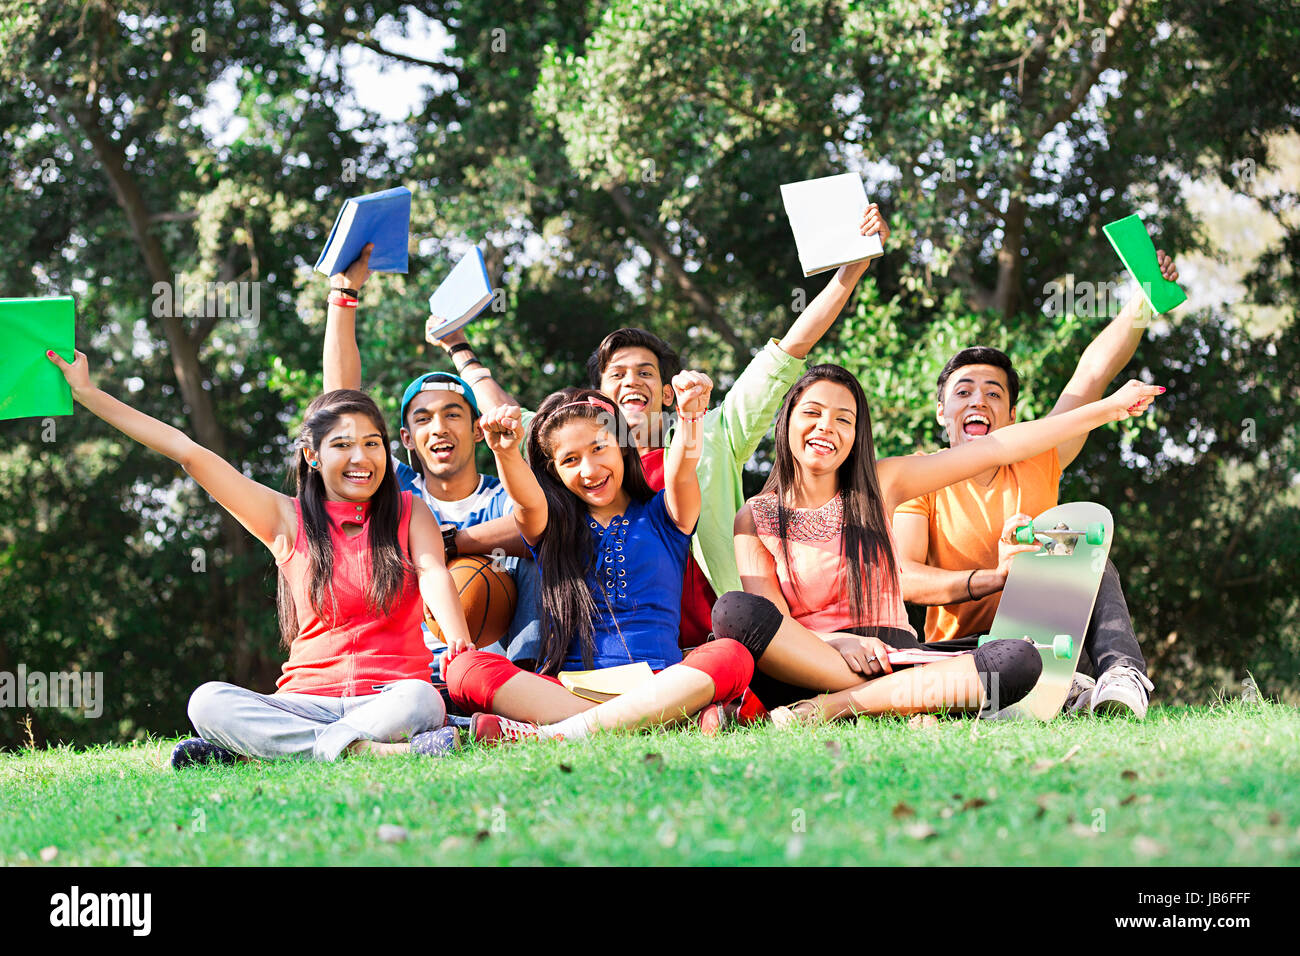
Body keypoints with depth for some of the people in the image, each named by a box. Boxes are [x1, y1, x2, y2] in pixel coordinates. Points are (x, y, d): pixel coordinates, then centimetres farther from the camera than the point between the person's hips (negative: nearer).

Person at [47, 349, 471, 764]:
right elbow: (187, 452, 9)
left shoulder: (409, 514, 11)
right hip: (308, 699, 1)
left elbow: (434, 575, -8)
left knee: (421, 700, -37)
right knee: (207, 702, -25)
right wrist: (87, 393, 8)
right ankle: (355, 747, -36)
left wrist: (462, 649, -30)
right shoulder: (288, 520, 10)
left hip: (388, 697, -1)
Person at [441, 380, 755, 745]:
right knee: (464, 668, -25)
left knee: (731, 657, -32)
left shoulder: (660, 517, 17)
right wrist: (505, 452, -31)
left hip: (655, 686, 0)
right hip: (565, 687, 0)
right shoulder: (552, 527, 16)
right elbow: (528, 500, -7)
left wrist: (690, 416, -28)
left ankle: (553, 733, -38)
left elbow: (680, 474, -5)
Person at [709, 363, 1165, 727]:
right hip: (806, 661, -2)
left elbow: (997, 448, 11)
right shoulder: (756, 517, 7)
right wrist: (837, 643, -23)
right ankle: (901, 702, -30)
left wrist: (1108, 408, 10)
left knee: (1019, 661, -25)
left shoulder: (879, 484, 12)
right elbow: (768, 624, -3)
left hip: (895, 658, 2)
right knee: (734, 613, -33)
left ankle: (835, 706, -32)